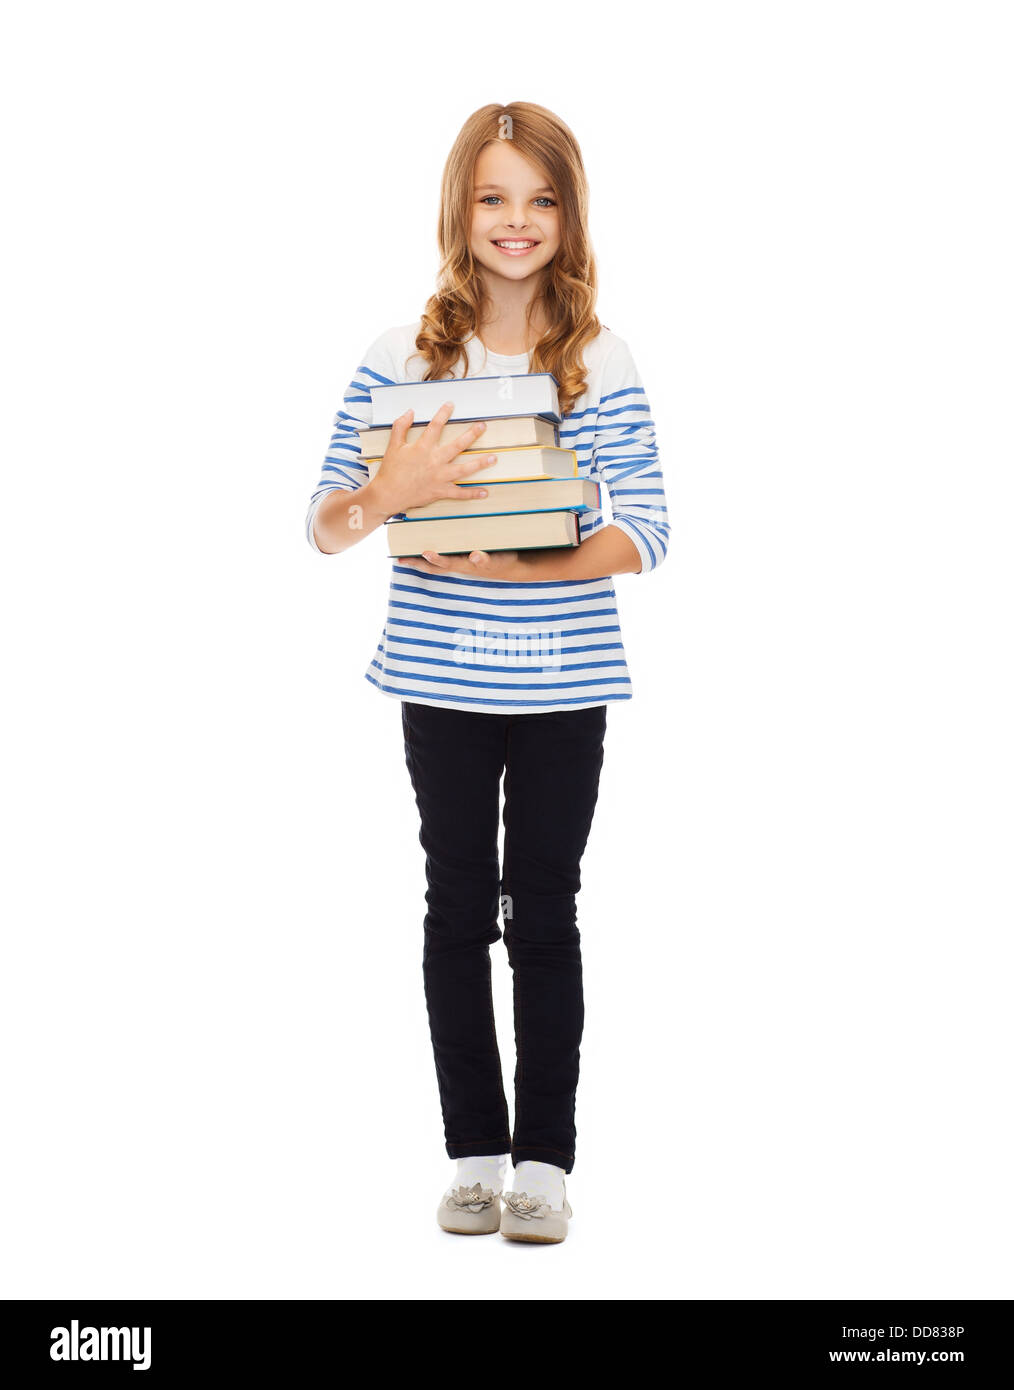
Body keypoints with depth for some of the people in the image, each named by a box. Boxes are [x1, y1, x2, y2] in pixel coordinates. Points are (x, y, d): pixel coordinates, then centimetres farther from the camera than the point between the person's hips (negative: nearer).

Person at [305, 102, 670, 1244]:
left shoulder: (603, 365, -1)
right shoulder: (402, 357, 0)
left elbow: (645, 536, -4)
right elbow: (325, 530, 0)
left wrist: (513, 563, -16)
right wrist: (385, 496, -22)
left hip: (565, 685, 0)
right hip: (442, 679, 1)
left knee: (545, 912, 5)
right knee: (460, 908, 8)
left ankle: (545, 1157, 15)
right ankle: (474, 1150, 20)